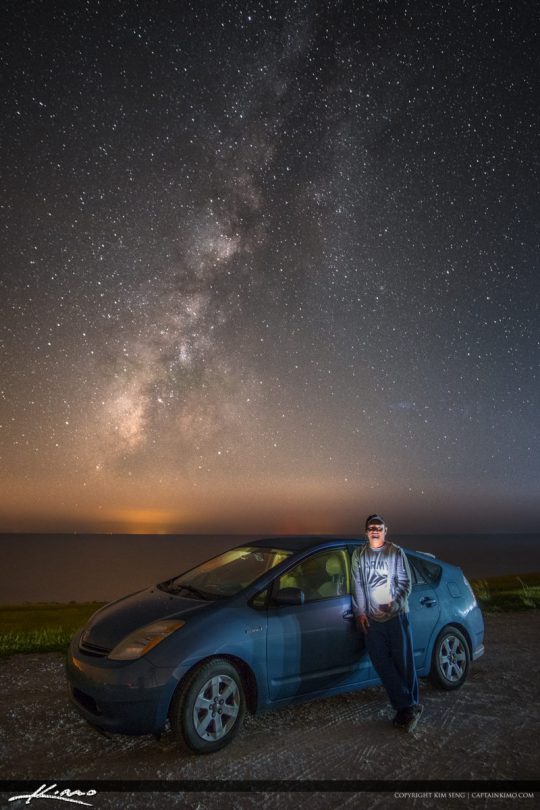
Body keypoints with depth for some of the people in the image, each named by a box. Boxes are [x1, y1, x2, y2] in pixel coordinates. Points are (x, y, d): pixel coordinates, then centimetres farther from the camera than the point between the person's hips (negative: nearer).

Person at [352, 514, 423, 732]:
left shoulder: (396, 552, 3)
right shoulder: (359, 555, 10)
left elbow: (405, 582, 1)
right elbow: (357, 585, 9)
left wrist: (395, 604, -14)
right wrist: (360, 612, 1)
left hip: (396, 616, -2)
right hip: (371, 620, 2)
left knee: (403, 663, 0)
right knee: (383, 665, 1)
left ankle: (408, 707, 14)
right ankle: (408, 707, 10)